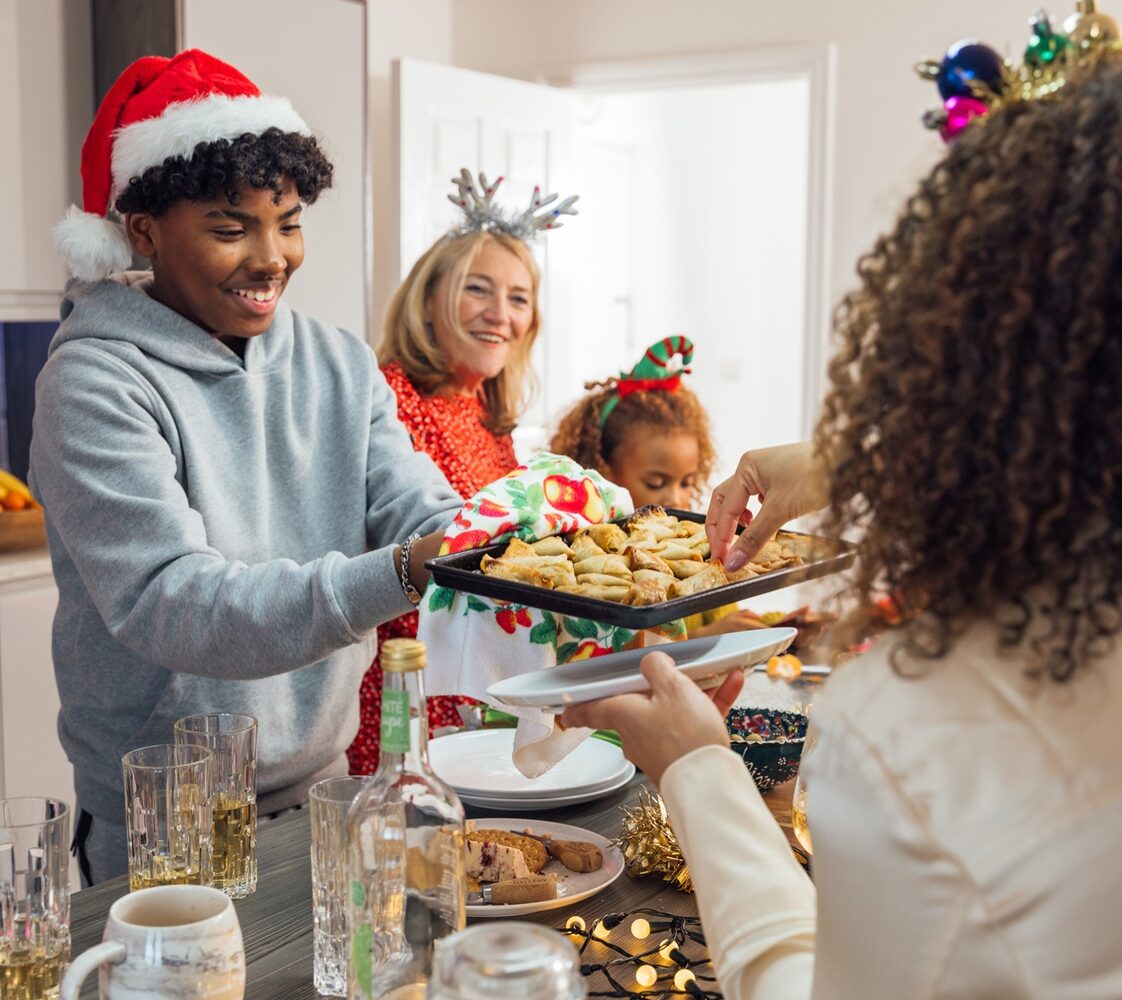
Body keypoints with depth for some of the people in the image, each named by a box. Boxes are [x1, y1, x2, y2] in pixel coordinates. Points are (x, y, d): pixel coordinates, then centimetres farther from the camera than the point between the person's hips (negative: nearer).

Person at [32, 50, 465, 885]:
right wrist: (400, 575, -41)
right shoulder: (96, 385, -17)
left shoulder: (339, 364, 1)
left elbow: (423, 515, -8)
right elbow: (169, 605, -27)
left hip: (321, 787, 6)